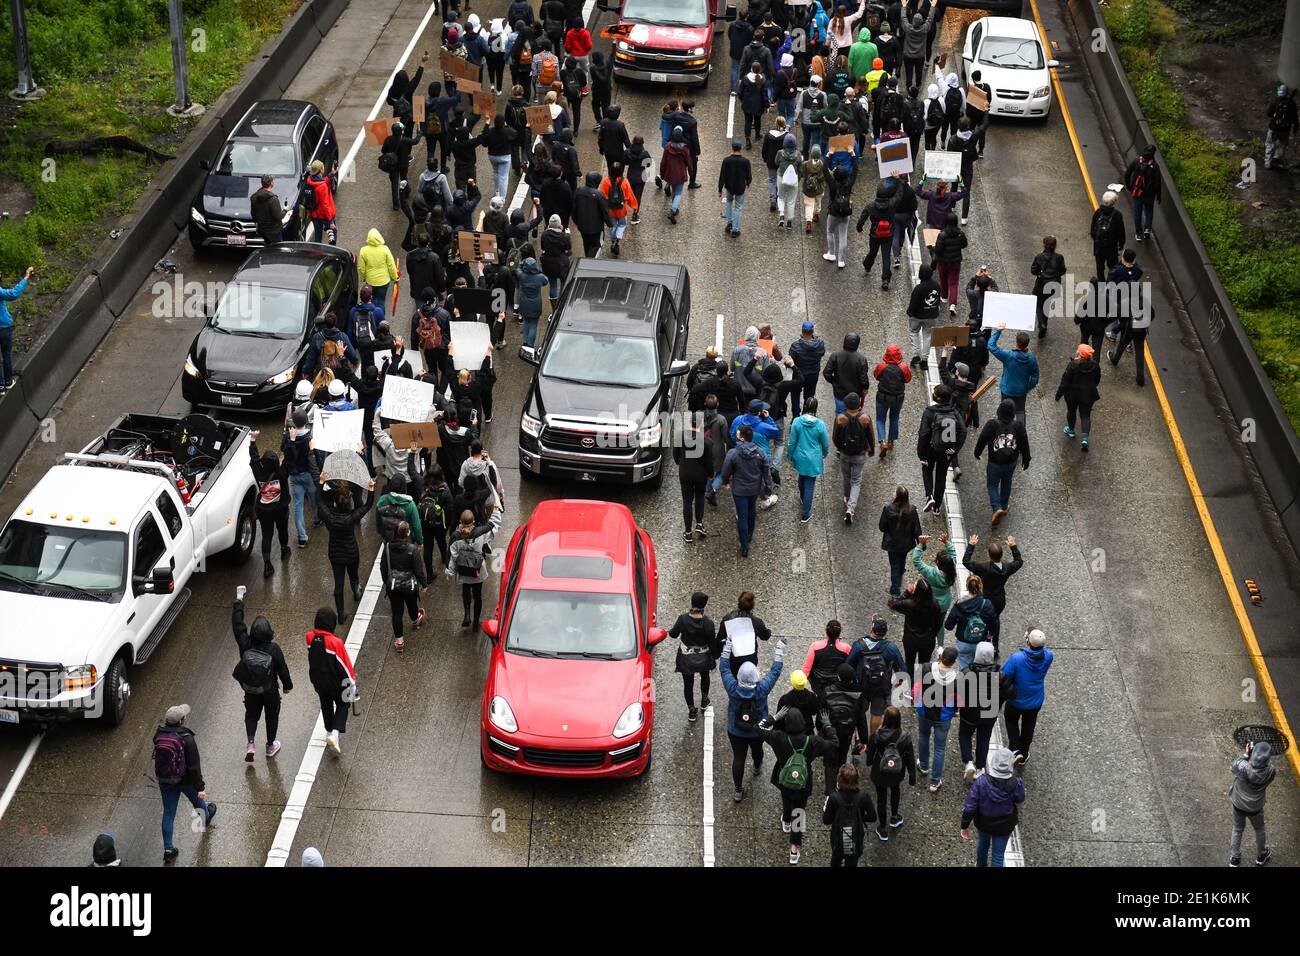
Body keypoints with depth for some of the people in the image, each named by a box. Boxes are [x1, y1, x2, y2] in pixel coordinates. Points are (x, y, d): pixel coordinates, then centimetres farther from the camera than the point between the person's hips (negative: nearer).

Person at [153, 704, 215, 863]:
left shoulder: (159, 735, -9)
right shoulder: (186, 738, -27)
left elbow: (157, 758, 8)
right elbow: (194, 765, -23)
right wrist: (200, 787, -16)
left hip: (165, 780, 4)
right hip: (185, 780, -3)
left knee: (168, 813, 10)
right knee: (198, 800, 28)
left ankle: (168, 849, 11)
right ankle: (206, 816, 60)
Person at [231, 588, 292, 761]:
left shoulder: (245, 645, -22)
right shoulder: (274, 649, -26)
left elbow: (237, 624, -12)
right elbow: (282, 669, -15)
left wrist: (239, 600, -5)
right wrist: (287, 685, 4)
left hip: (250, 691, 2)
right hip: (270, 691, -2)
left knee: (251, 714, 24)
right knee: (272, 716, 21)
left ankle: (251, 743, 8)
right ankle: (271, 746, 35)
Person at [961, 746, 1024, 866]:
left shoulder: (981, 782, -31)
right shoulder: (1015, 784, -29)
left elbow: (970, 808, -24)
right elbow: (1020, 800, -6)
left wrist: (965, 825, -8)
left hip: (983, 823, 1)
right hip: (1004, 826, -1)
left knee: (983, 843, 32)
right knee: (998, 856, 16)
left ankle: (981, 864, 59)